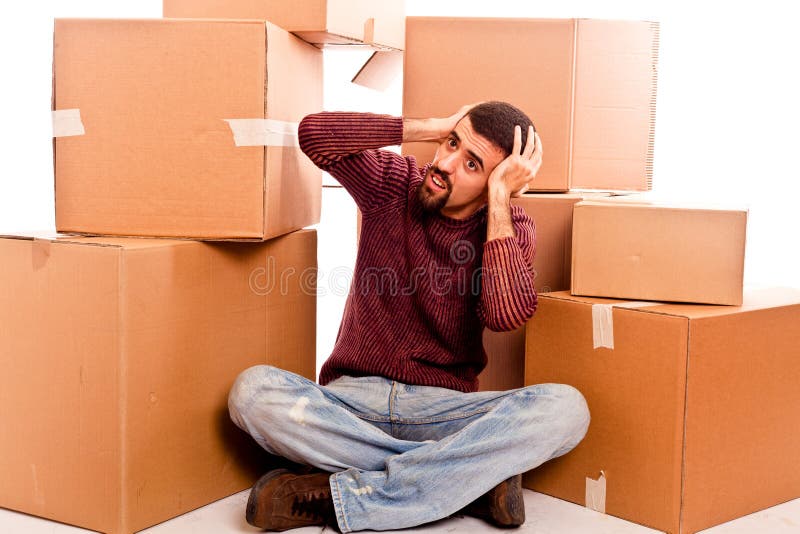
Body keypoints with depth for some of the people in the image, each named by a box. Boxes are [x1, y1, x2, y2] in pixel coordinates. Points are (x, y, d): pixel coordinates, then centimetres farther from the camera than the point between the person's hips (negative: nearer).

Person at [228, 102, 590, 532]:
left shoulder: (511, 227, 0)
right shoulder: (391, 182, 3)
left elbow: (506, 314, -20)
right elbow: (314, 133, -14)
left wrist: (498, 197, -17)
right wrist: (431, 127, -12)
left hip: (444, 408, 0)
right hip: (351, 398, 1)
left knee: (565, 409, -28)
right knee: (252, 390, -30)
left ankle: (335, 497, -28)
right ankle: (470, 480, -27)